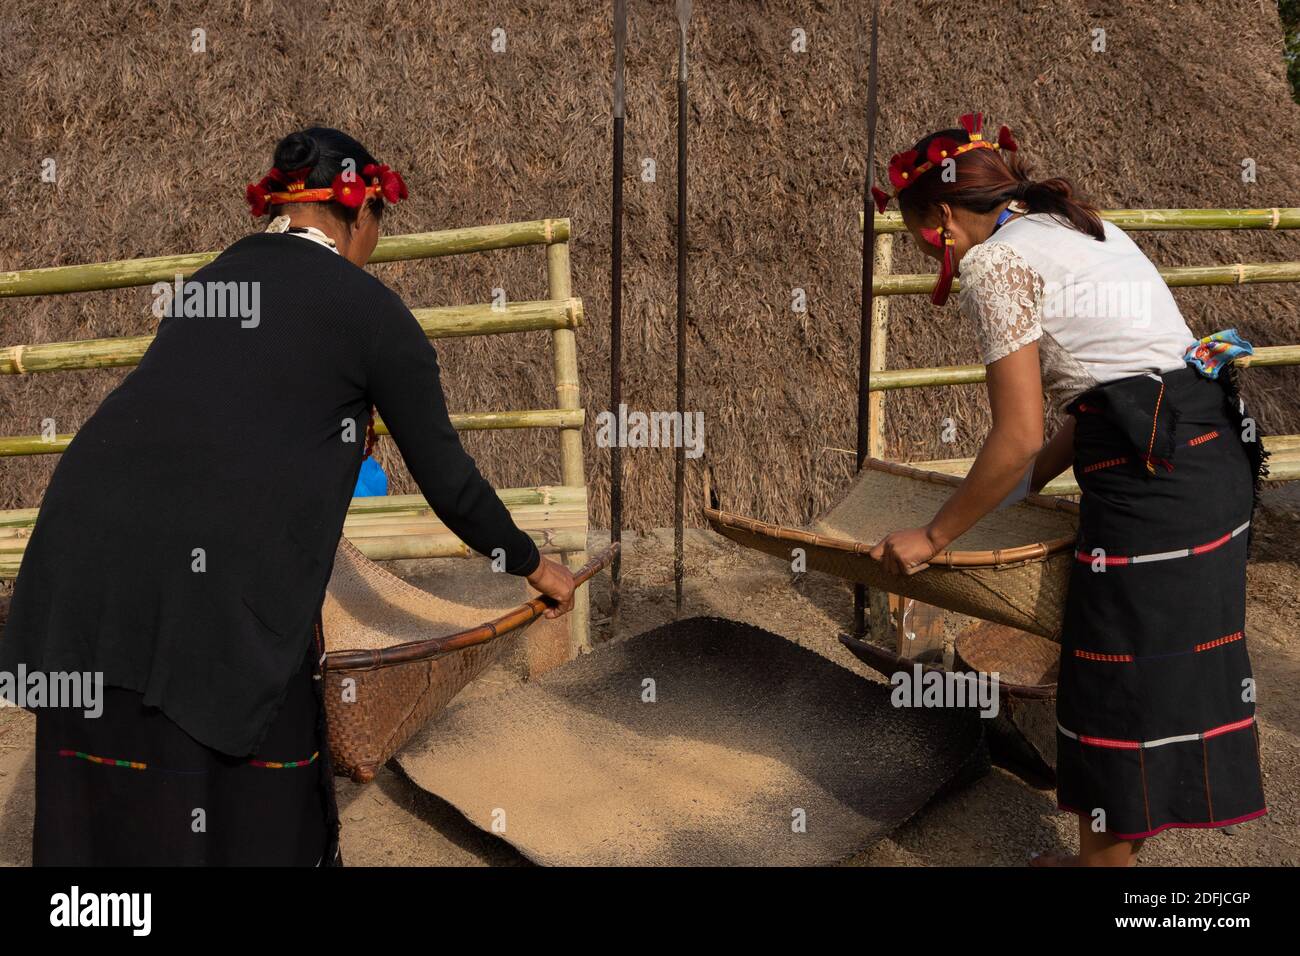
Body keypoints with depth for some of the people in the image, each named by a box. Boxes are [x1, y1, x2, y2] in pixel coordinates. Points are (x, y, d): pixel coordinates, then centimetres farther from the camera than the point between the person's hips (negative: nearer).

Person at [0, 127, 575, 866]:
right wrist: (533, 564, 24)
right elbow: (447, 478, 8)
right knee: (253, 810, 11)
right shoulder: (369, 308, 5)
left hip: (84, 548, 6)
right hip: (210, 582, -6)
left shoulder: (205, 283, 23)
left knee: (109, 806, 15)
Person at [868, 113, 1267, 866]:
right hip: (1212, 451, 10)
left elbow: (1018, 438, -13)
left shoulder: (997, 263, -9)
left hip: (1155, 469, -10)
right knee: (1177, 656, 19)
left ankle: (1105, 855, 18)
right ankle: (1130, 825, 35)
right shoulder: (1079, 227, 19)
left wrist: (933, 538, -3)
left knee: (1121, 672, 3)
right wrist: (1025, 485, 24)